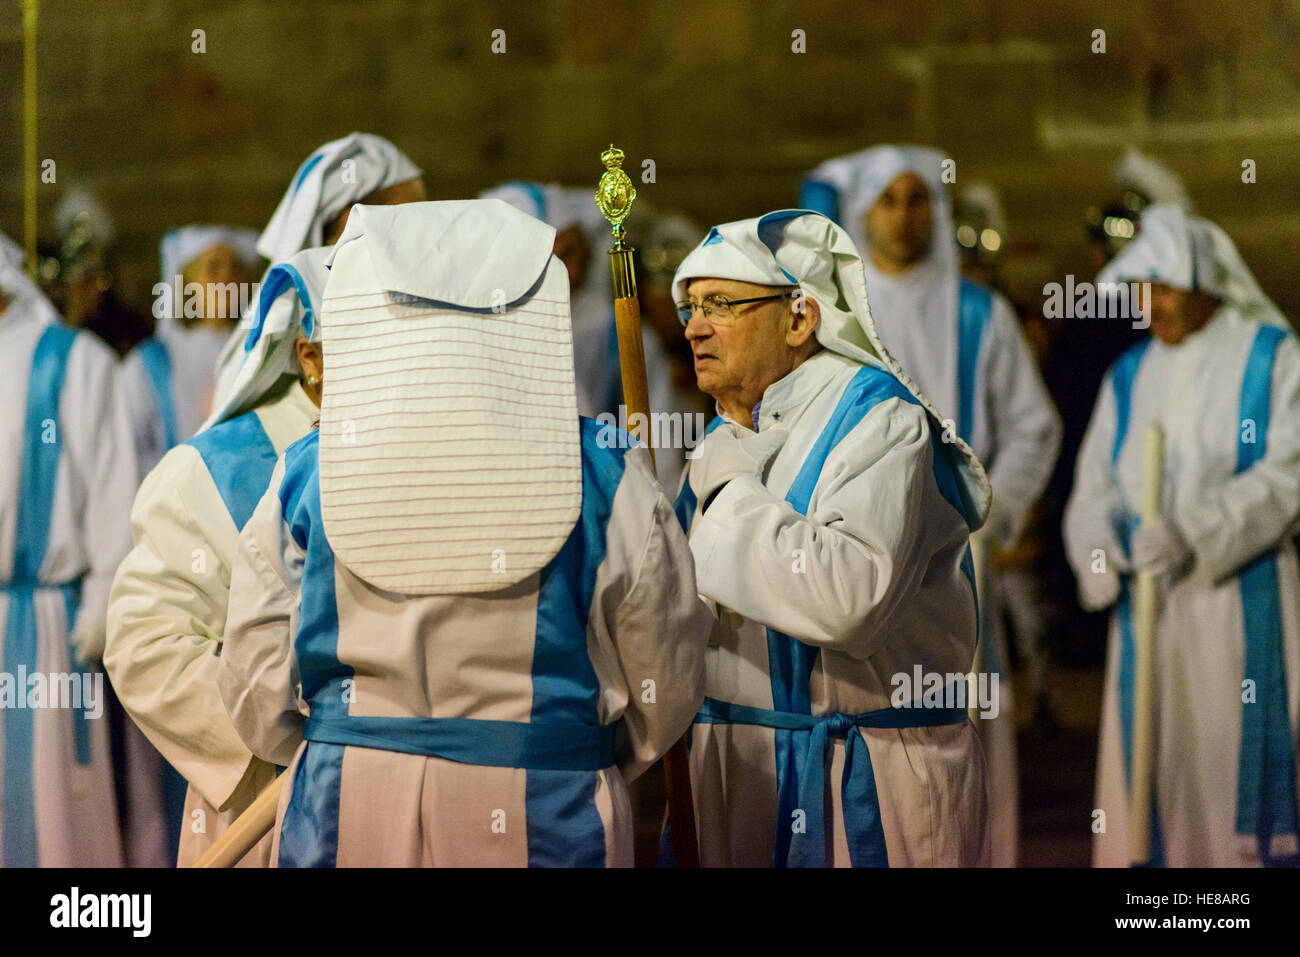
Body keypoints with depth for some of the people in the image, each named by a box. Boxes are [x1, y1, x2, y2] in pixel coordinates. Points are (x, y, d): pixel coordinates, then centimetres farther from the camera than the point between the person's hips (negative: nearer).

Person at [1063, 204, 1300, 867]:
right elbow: (1096, 484, 7)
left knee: (1240, 756, -5)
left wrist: (1193, 532, -24)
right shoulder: (1128, 377, 14)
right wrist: (1098, 546, -16)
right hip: (1148, 601, 4)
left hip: (1242, 602, -4)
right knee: (1150, 757, 0)